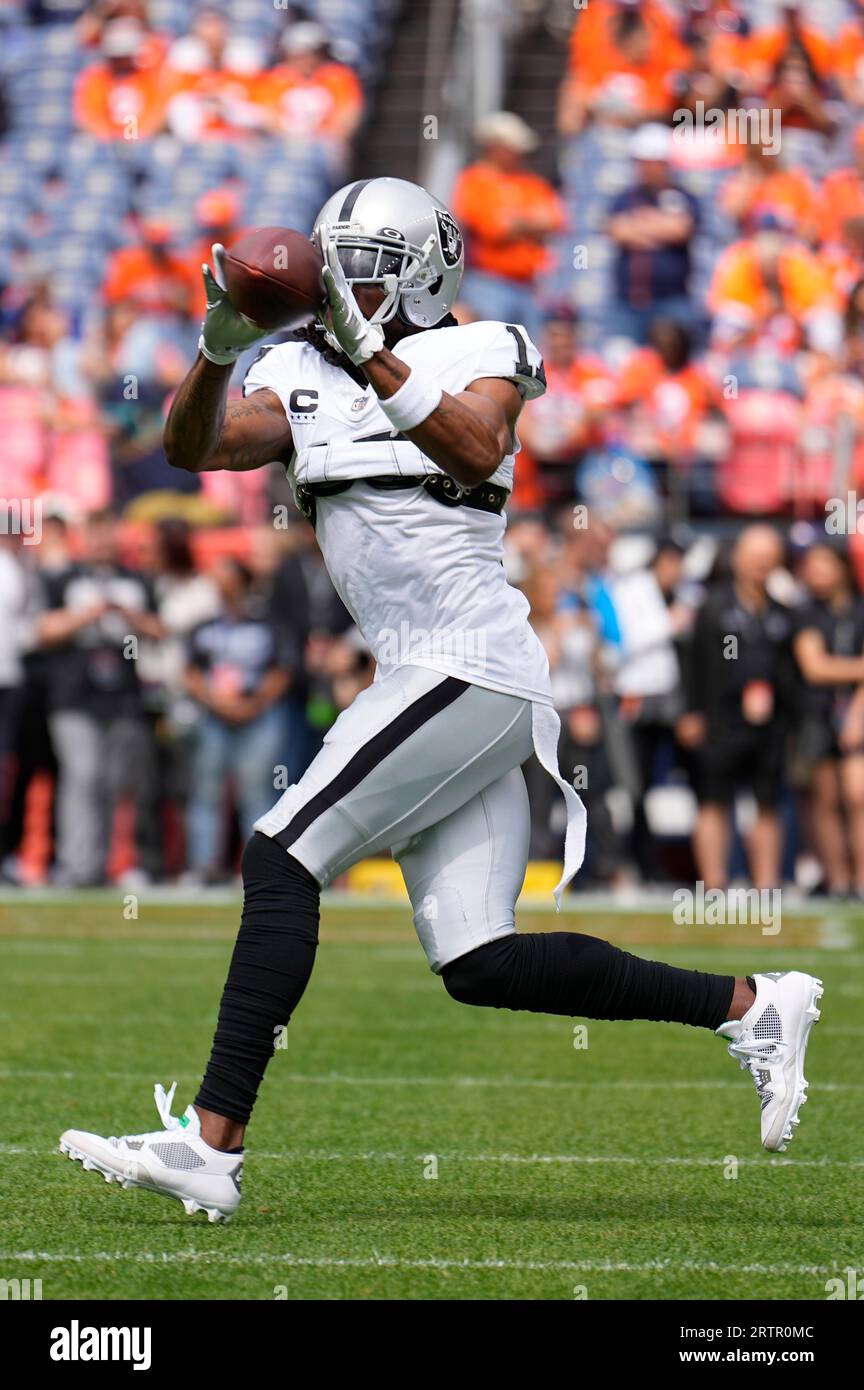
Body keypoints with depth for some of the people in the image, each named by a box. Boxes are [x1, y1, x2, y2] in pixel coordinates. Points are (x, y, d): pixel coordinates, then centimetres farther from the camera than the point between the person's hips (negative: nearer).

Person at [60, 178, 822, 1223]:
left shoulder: (479, 355, -1)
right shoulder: (301, 376, 16)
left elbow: (476, 452, -22)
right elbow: (194, 447, 2)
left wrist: (370, 355, -30)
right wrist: (219, 348, -15)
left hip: (469, 666, -8)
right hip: (422, 680, 8)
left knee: (281, 860, -14)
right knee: (477, 963, 3)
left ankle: (212, 1144, -15)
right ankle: (750, 1006, 14)